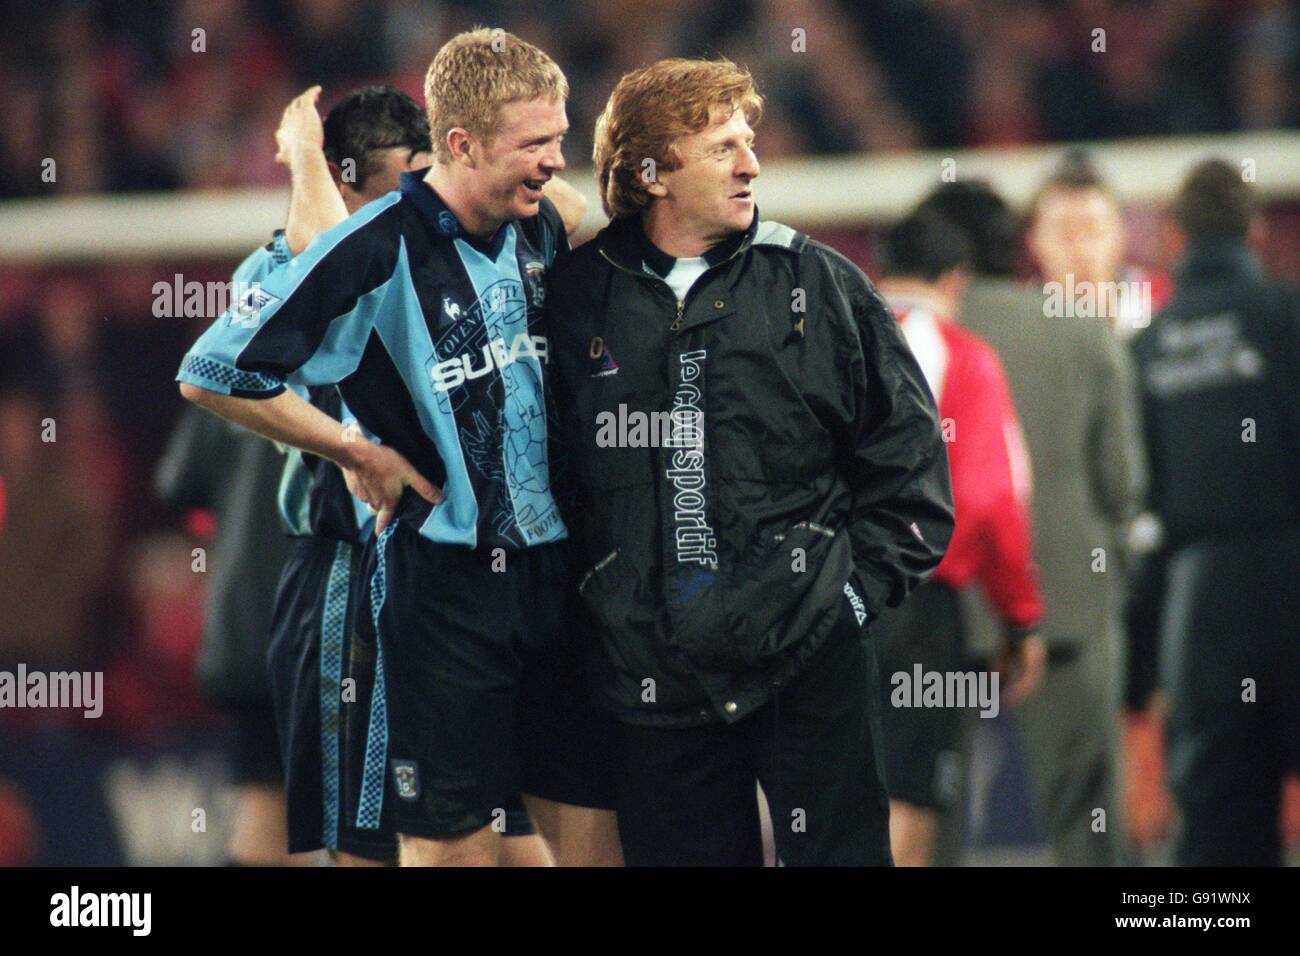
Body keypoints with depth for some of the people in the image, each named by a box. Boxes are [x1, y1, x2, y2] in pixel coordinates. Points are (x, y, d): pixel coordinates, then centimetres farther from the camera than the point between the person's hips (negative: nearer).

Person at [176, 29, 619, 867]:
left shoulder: (543, 230, 5)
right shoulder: (378, 253, -14)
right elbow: (213, 373, -12)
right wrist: (359, 453, -8)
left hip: (554, 567, 6)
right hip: (441, 573, -6)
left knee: (591, 822, 7)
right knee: (453, 838, -1)